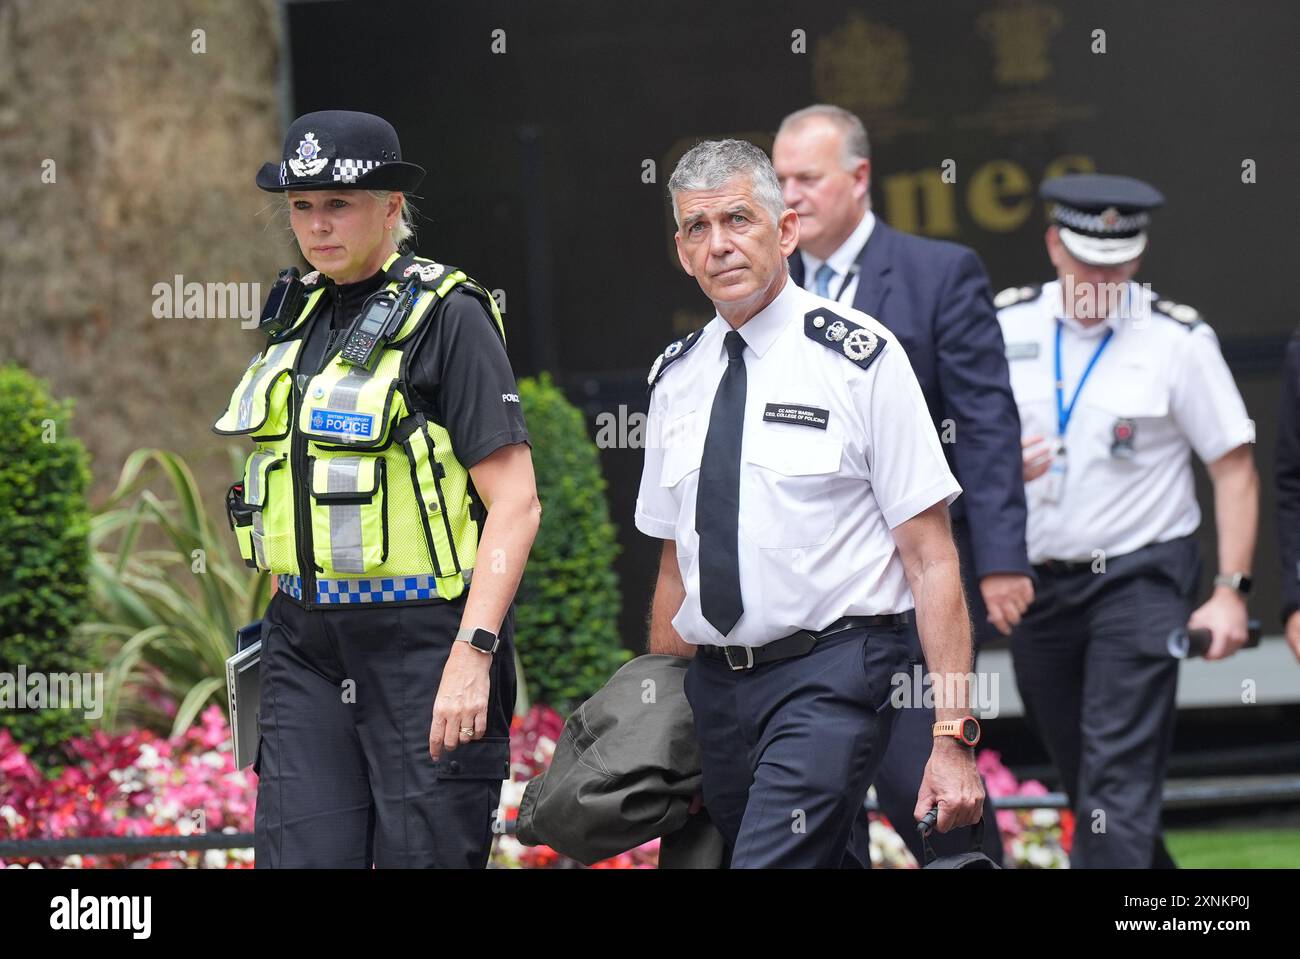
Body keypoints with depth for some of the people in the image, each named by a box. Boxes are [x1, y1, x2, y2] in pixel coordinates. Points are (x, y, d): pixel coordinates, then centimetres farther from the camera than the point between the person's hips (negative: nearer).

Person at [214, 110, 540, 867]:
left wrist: (473, 654, -20)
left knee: (425, 853, -4)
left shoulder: (449, 315, -8)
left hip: (424, 641, -6)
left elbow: (515, 502, -12)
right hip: (305, 645, 6)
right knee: (301, 853, -1)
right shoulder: (298, 316, 14)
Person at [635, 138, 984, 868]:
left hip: (832, 676, -6)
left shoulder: (859, 359, -6)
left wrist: (954, 734, -15)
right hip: (716, 688, 6)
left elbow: (932, 560, -9)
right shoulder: (677, 377, 11)